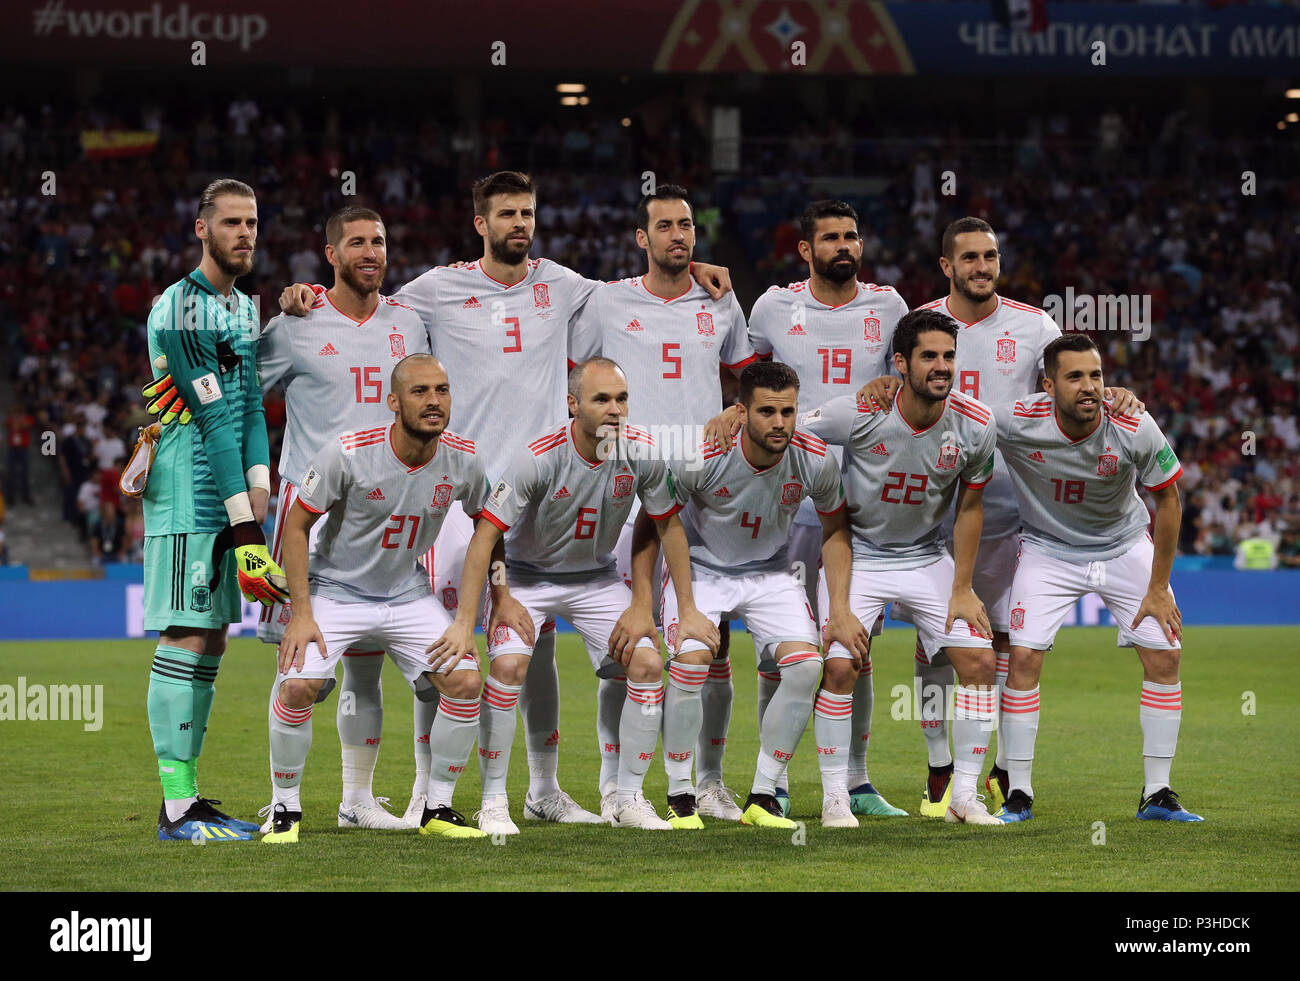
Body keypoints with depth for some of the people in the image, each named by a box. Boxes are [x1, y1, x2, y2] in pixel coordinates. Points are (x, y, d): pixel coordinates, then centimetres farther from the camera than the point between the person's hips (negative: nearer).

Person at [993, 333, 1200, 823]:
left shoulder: (1135, 430, -25)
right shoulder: (1015, 424, -27)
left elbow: (1168, 499, -10)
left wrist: (1158, 588, -8)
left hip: (1125, 547, 1)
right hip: (1047, 548, -1)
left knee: (1165, 654, -7)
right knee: (1023, 657, -15)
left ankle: (1157, 795, 5)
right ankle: (1018, 795, -3)